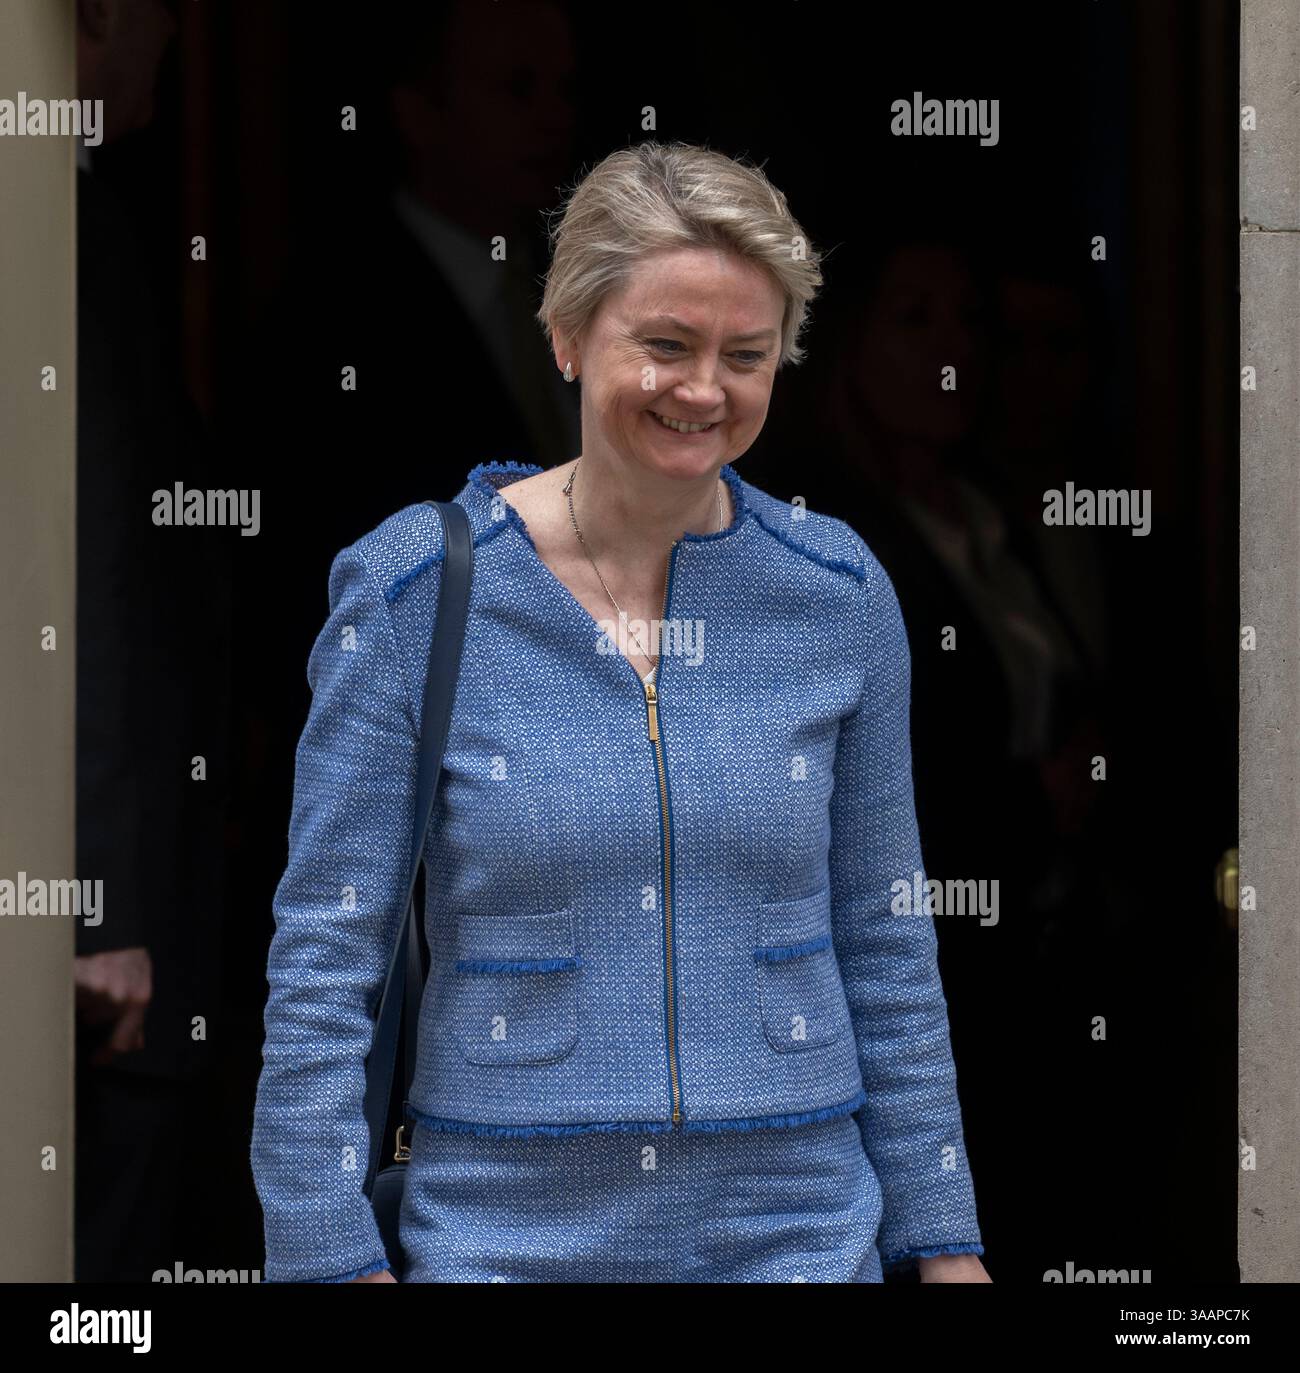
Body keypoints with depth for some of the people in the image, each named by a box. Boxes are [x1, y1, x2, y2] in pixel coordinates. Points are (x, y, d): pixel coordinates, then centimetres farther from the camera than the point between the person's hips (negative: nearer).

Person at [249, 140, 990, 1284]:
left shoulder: (838, 595, 1)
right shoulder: (409, 590, -6)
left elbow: (885, 946, 8)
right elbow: (324, 960, -5)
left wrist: (943, 1242, 7)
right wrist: (334, 1257, -9)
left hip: (799, 1229, 2)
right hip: (503, 1228, -2)